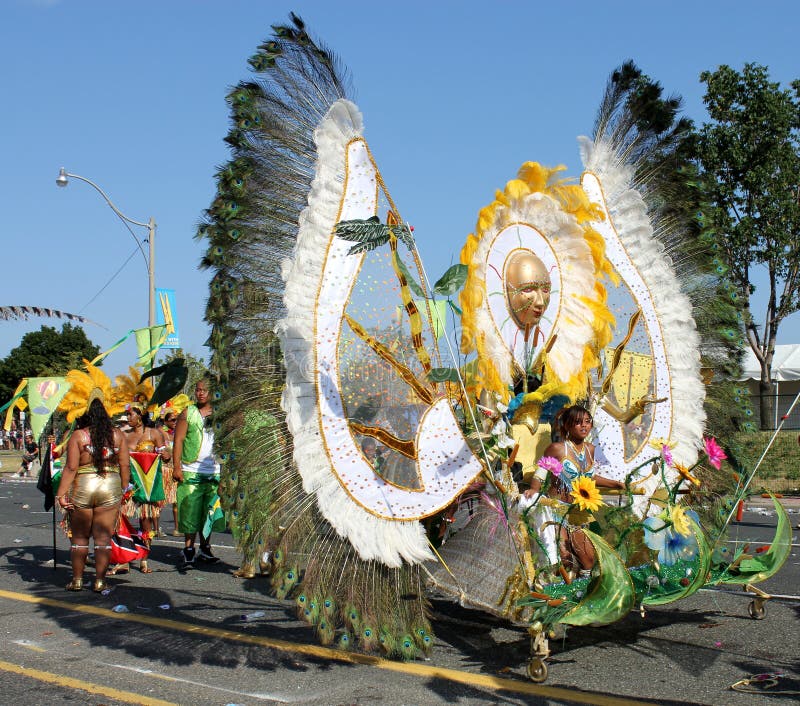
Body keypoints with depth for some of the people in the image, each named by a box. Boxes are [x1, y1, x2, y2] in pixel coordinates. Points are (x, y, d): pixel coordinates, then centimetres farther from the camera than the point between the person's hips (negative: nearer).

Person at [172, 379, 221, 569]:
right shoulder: (187, 413, 5)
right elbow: (178, 441, 0)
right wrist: (176, 467, -10)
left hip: (214, 472, 3)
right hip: (191, 471, -3)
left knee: (208, 513, 7)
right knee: (190, 512, -6)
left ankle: (204, 549, 17)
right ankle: (188, 549, 1)